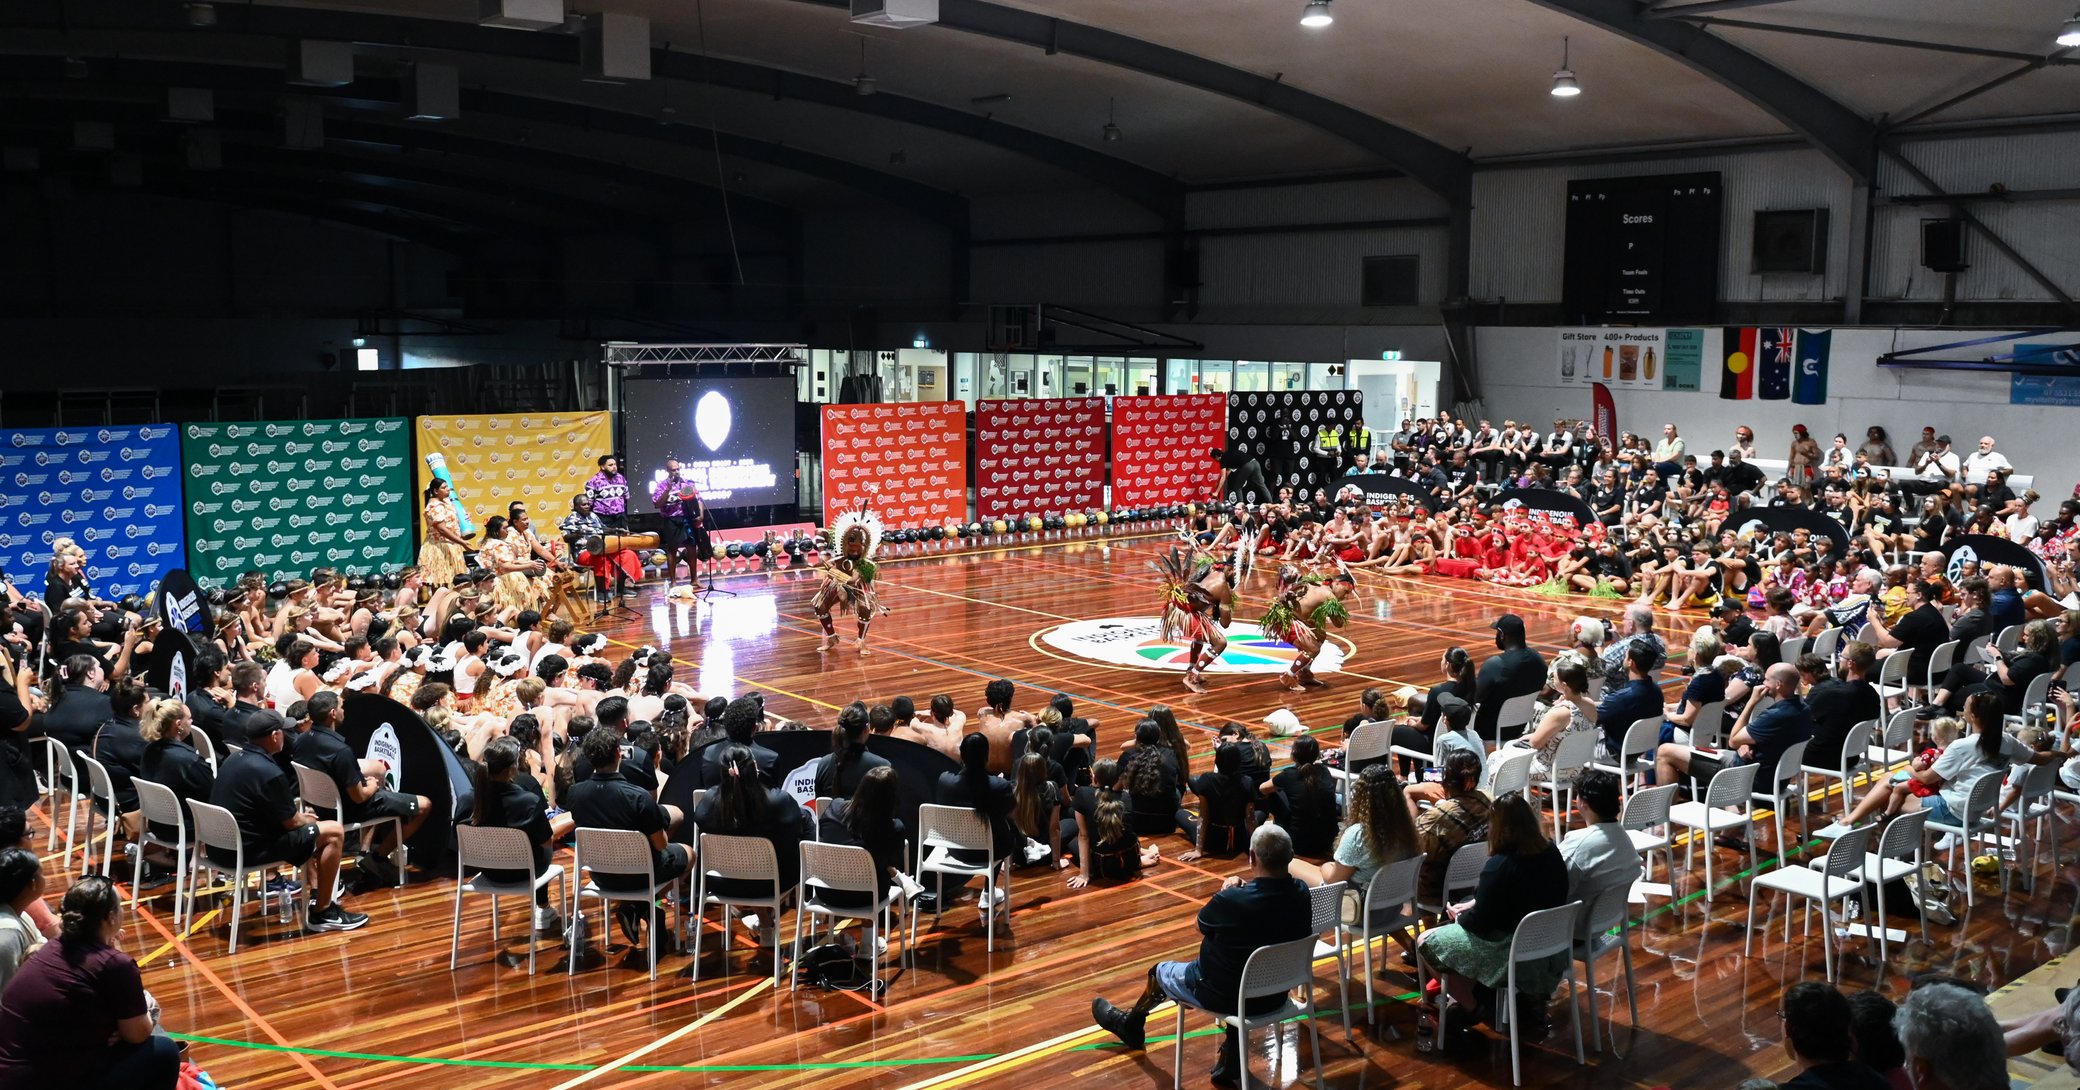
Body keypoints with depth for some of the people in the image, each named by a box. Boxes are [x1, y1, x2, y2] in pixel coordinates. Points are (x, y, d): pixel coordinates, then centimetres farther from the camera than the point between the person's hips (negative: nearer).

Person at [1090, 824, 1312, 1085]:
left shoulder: (1232, 899, -31)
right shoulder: (1301, 894, -15)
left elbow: (1202, 926, -9)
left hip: (1224, 994, -5)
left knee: (1160, 972, 22)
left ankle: (1129, 1024, 53)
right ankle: (1231, 1063, 37)